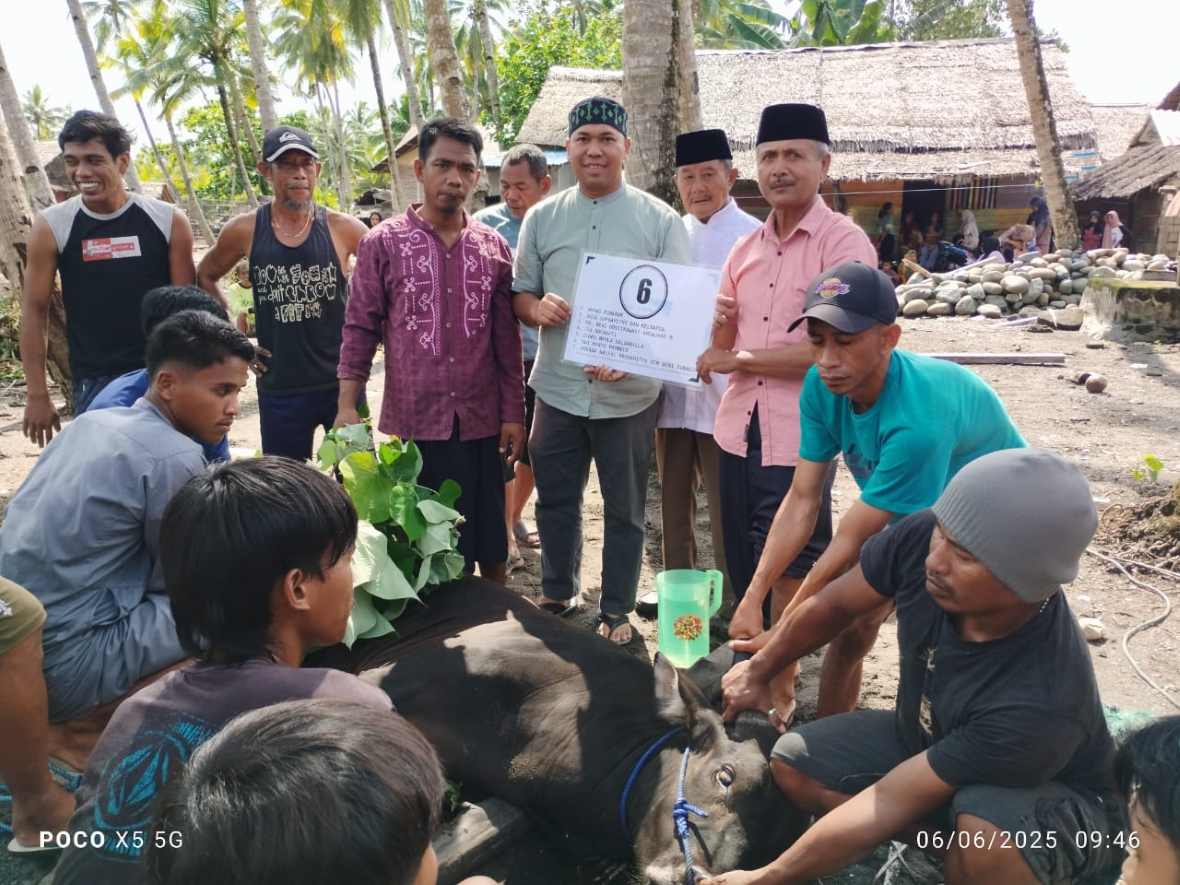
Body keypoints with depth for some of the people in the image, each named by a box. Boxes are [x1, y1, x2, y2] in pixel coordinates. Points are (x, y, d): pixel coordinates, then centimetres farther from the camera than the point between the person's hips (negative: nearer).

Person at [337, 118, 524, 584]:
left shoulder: (494, 247, 5)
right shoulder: (382, 243, -3)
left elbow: (507, 338, 6)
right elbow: (359, 330, -2)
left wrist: (514, 413, 3)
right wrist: (347, 406, -9)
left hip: (481, 424, 2)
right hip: (410, 425, -2)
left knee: (489, 544, 13)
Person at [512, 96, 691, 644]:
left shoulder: (660, 221, -2)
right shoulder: (542, 218, 7)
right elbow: (520, 293, 12)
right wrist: (537, 307, -13)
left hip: (629, 394, -2)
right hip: (557, 391, 3)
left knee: (624, 510, 9)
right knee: (555, 502, 14)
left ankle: (616, 612, 27)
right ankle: (557, 597, 35)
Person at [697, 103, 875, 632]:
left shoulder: (844, 243, -9)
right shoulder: (746, 248, 11)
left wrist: (740, 359, -11)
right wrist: (721, 323, -8)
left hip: (799, 437, -6)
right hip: (739, 430, 6)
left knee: (789, 574, 6)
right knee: (745, 573, 18)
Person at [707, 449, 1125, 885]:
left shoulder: (1040, 702, -40)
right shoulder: (920, 538, -29)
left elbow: (889, 802, -33)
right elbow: (834, 604, -7)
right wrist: (759, 669, 8)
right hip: (926, 740, 6)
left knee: (985, 835, -37)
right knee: (792, 763, -7)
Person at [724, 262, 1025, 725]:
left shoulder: (917, 418, -40)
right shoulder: (823, 386, -20)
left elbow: (851, 541, -32)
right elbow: (802, 502, -15)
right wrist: (752, 600, -21)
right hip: (908, 513, 6)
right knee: (852, 620, 0)